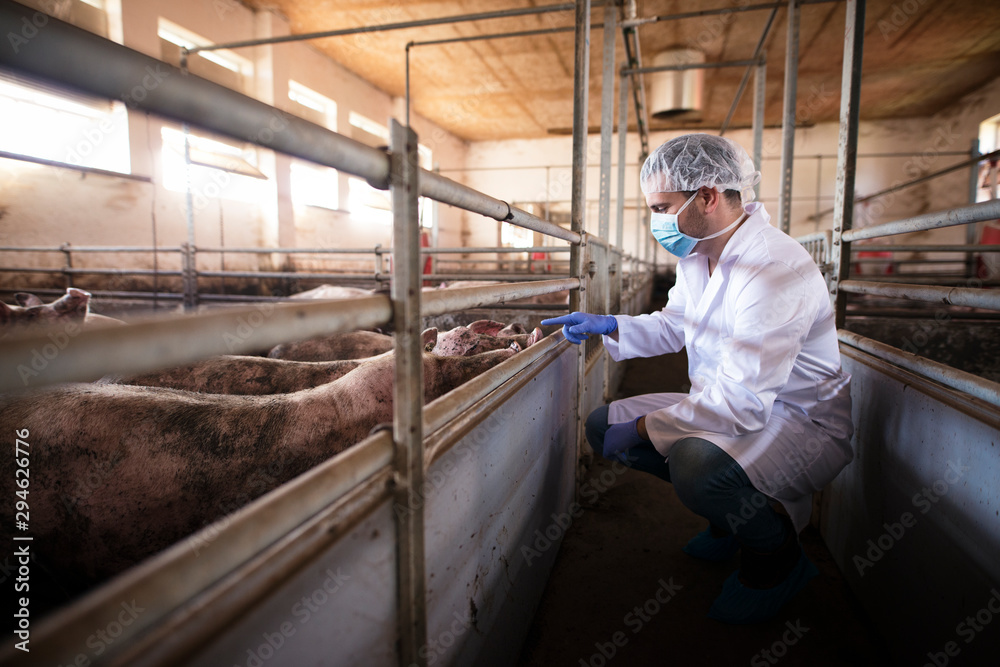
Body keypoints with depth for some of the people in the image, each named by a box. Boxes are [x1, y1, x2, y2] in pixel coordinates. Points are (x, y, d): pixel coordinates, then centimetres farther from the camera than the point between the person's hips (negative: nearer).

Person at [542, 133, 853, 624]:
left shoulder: (777, 270, -29)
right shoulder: (697, 255, 1)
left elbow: (741, 403, -33)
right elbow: (673, 326, 18)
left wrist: (641, 428, -24)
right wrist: (608, 325, 1)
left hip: (802, 423, -9)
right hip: (726, 404, 9)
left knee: (698, 464, -39)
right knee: (604, 425, 2)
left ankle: (779, 559, -2)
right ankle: (731, 511, 17)